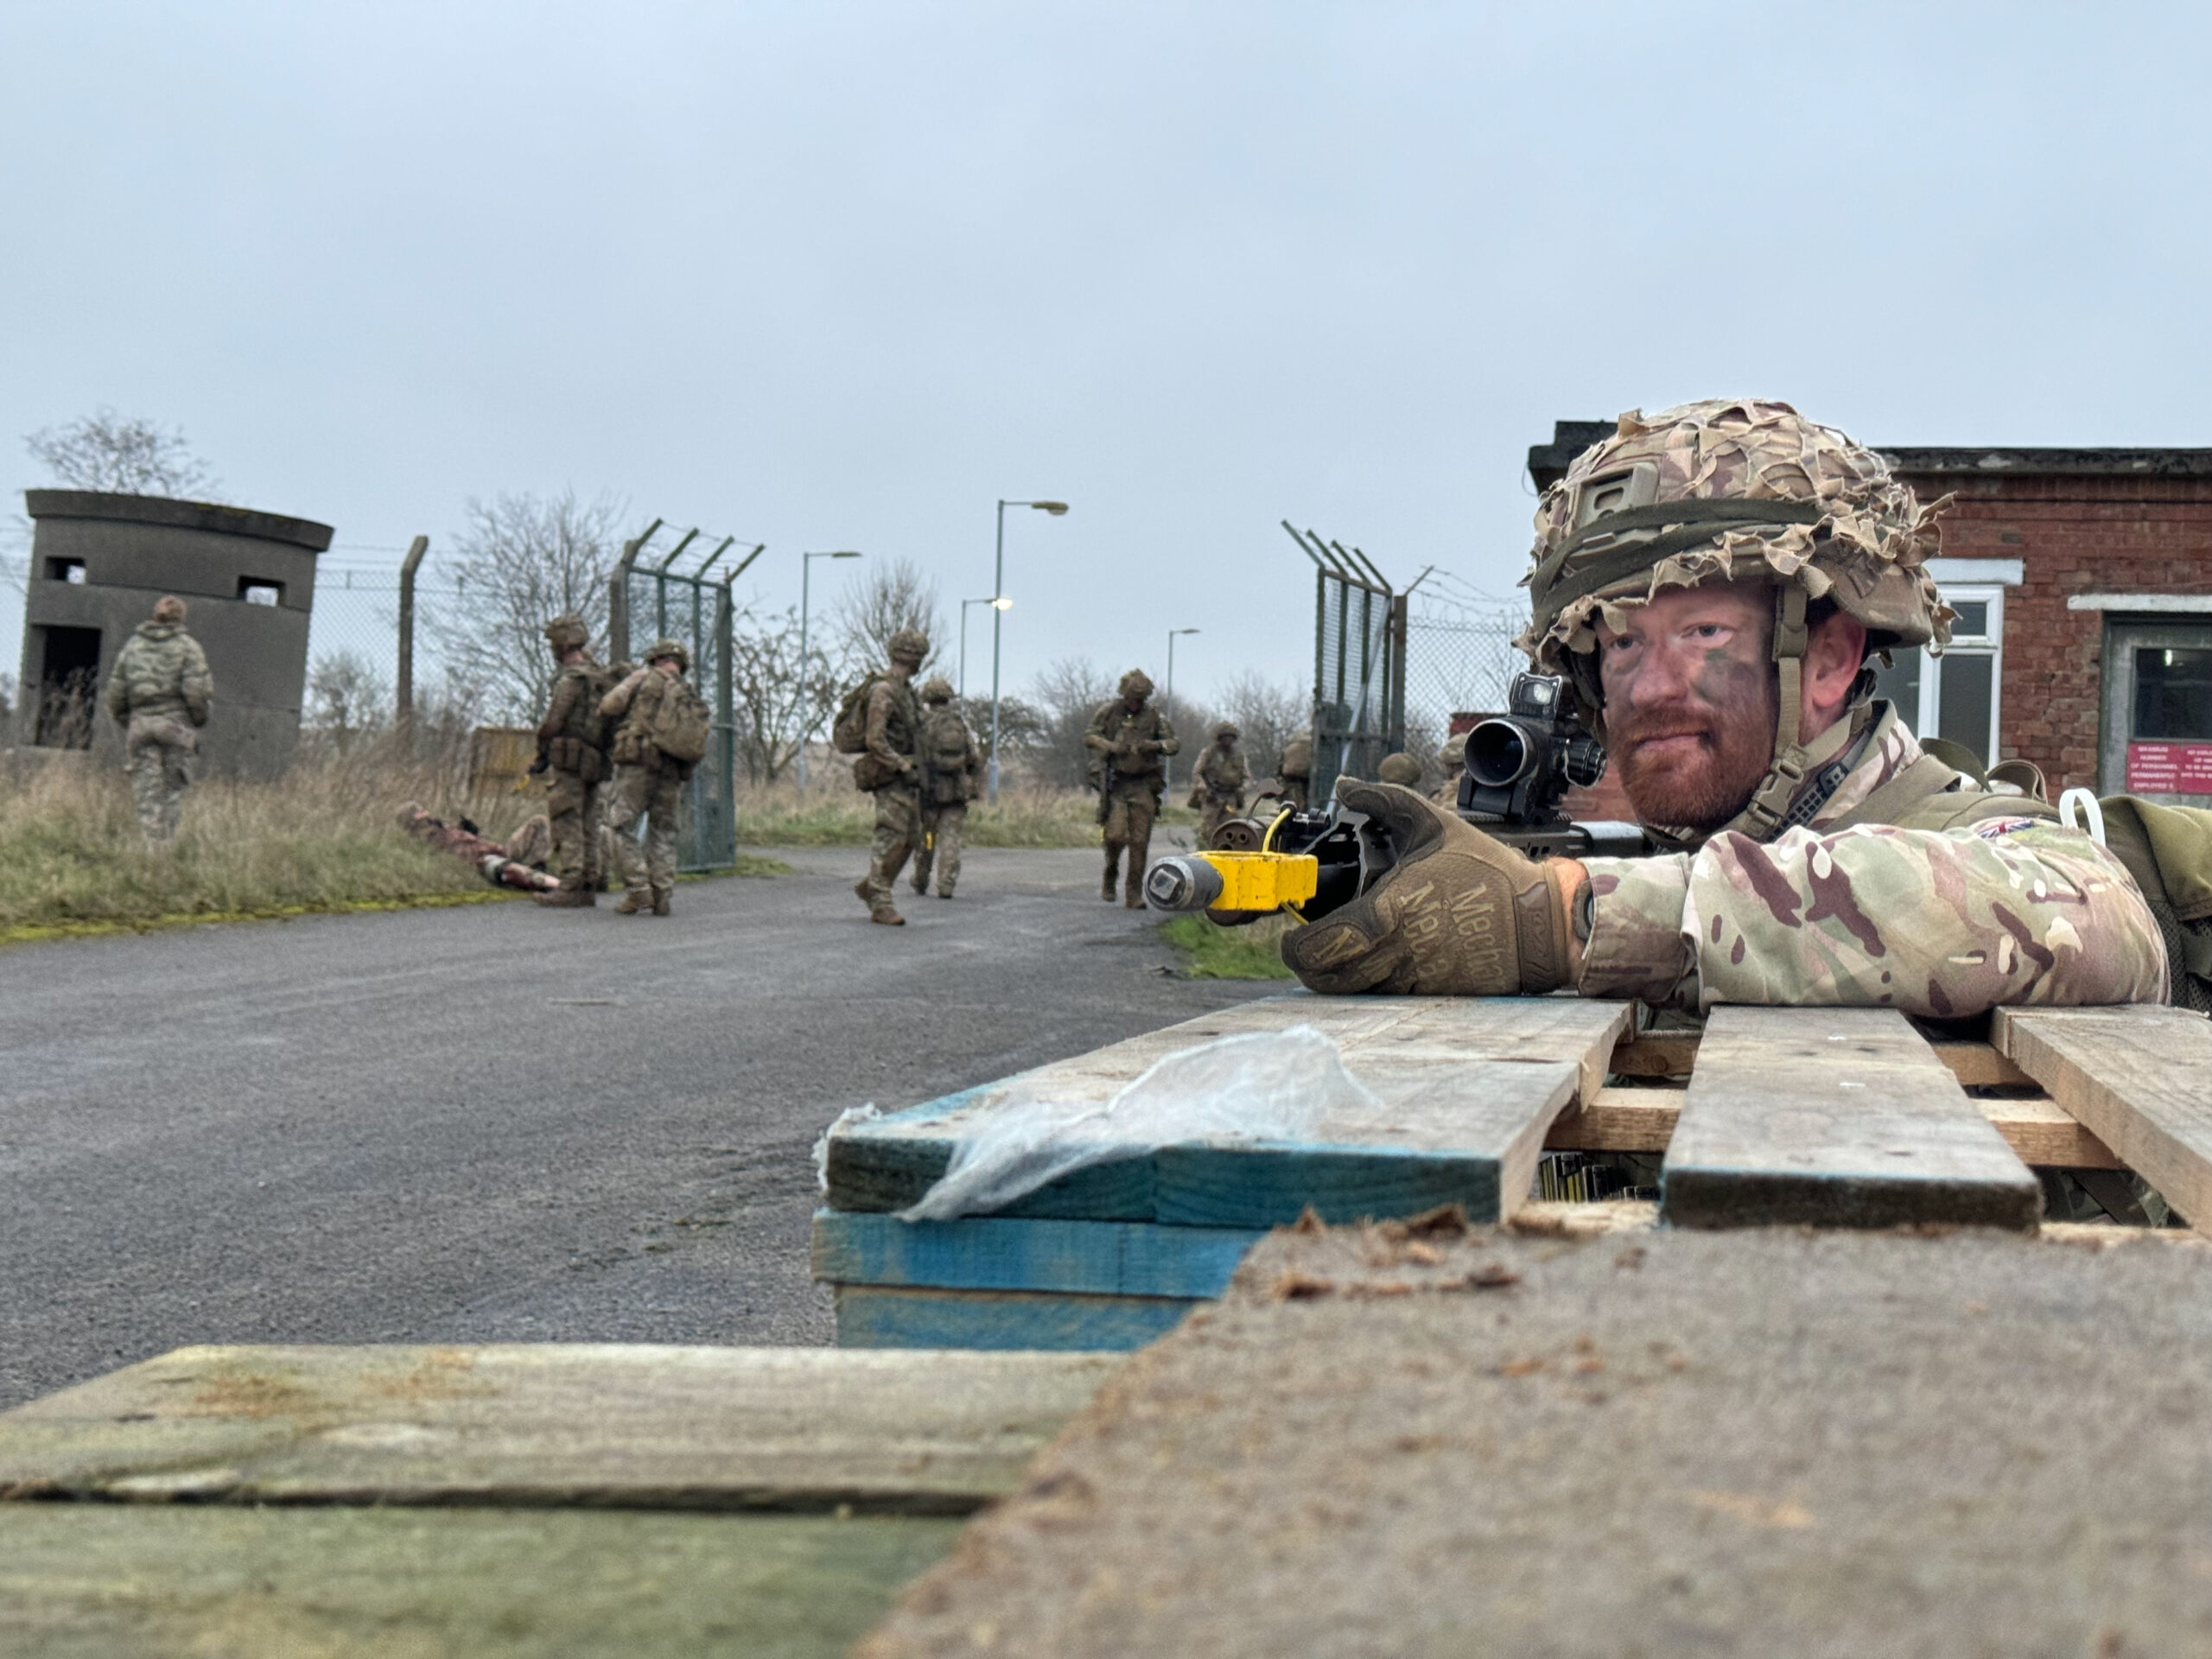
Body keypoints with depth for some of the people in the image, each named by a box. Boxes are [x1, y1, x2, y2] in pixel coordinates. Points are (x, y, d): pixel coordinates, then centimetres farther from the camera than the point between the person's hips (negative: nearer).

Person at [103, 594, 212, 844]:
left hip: (141, 723, 2)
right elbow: (198, 690, -10)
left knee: (147, 790, 1)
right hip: (176, 722, -2)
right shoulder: (188, 647, 0)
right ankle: (166, 842, -1)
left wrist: (126, 723, 22)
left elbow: (116, 691, 10)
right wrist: (199, 720, 7)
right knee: (174, 788, 5)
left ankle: (154, 844, -7)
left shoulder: (132, 645, 11)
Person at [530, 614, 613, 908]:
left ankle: (570, 889, -9)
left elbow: (553, 723, -15)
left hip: (568, 763, -8)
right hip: (594, 763, 8)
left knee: (566, 827, -7)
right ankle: (589, 887, 11)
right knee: (587, 827, 11)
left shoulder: (572, 679, -13)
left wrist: (542, 755, 1)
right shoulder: (600, 677, 14)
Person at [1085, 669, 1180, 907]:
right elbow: (1089, 738, 3)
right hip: (1115, 783, -1)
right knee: (1116, 835, -14)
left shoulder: (1154, 715, 5)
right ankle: (1109, 879, 14)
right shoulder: (1109, 711, 3)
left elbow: (1175, 744, 6)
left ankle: (1134, 895, 6)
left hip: (1143, 786, 1)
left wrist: (1154, 745, -15)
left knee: (1140, 841, -2)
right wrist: (1111, 746, -15)